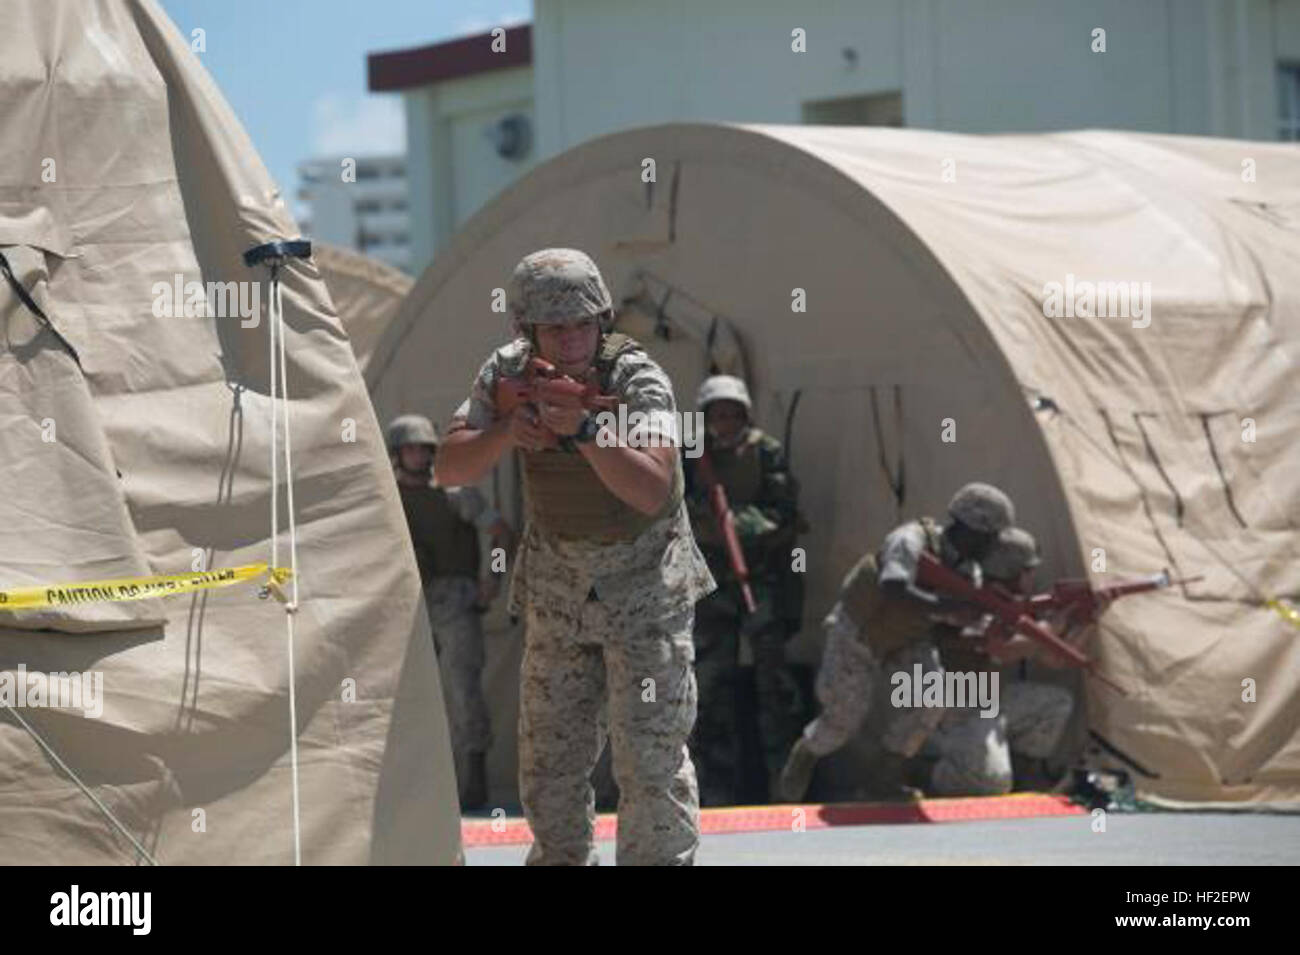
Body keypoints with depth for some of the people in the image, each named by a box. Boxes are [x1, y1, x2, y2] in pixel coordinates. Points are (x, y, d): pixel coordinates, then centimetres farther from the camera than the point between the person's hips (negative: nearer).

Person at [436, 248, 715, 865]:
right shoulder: (506, 375, -5)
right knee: (548, 761, 8)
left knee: (651, 755, -11)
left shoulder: (638, 380, -20)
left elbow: (652, 491, -31)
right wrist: (505, 434, -26)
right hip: (556, 588, 5)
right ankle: (561, 860, 22)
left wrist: (582, 430, -41)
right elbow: (450, 468, -7)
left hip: (645, 586, -5)